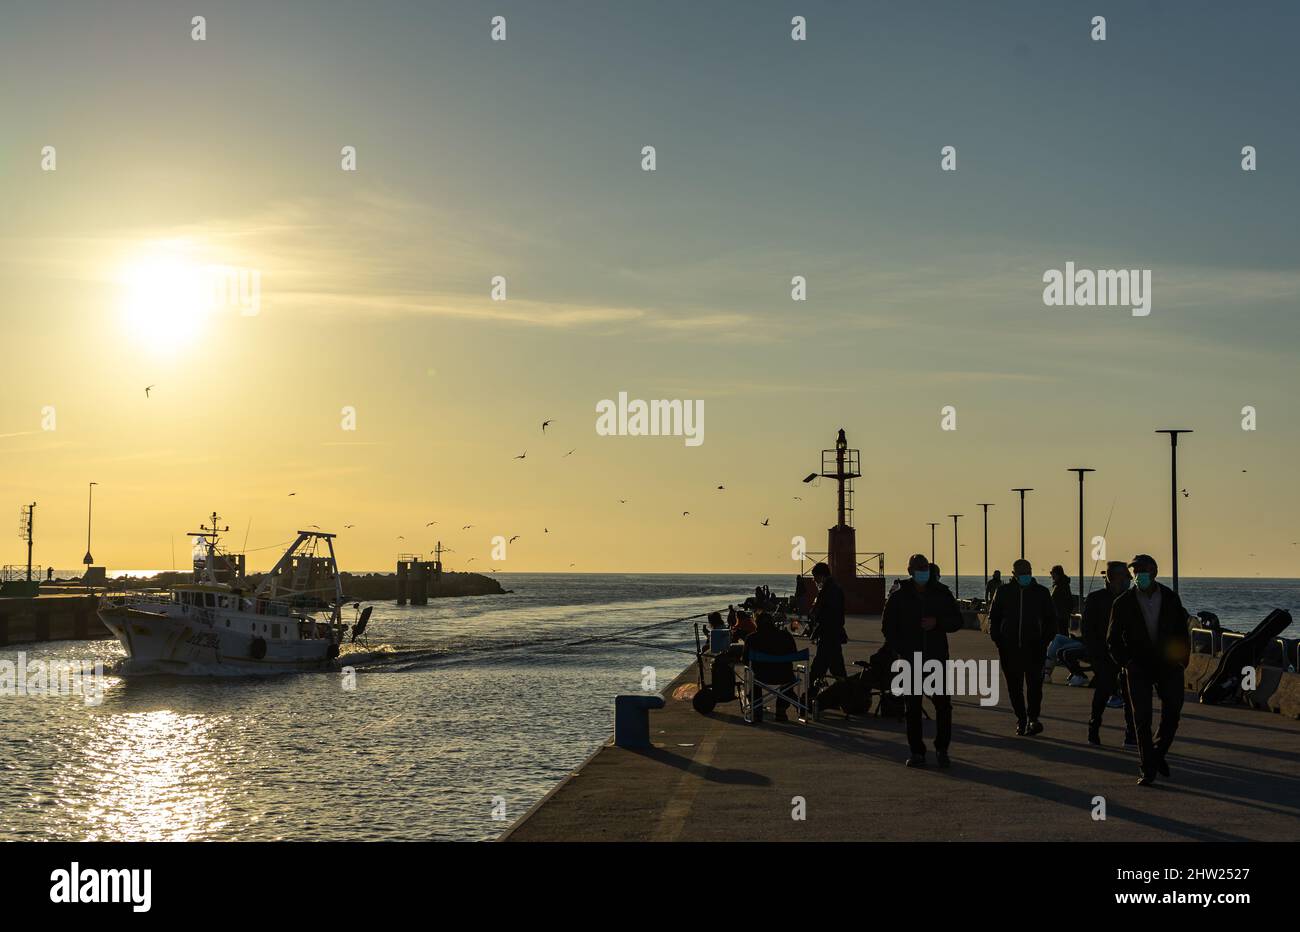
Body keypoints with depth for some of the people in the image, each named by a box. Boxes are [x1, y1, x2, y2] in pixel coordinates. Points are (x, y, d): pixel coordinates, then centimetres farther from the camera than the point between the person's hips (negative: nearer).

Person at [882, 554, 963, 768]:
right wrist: (902, 650, -2)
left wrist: (938, 623, -10)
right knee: (912, 707, 2)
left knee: (943, 704, -4)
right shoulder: (899, 597, 4)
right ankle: (917, 752, 10)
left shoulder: (942, 593, 6)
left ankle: (942, 749, 9)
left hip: (938, 658, 0)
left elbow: (957, 620, 9)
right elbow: (888, 627, 9)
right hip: (910, 660, 0)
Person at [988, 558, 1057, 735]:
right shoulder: (1004, 591, 5)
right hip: (1009, 647, 1)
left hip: (1034, 647, -1)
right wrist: (998, 641, 1)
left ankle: (1032, 718, -3)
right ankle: (1021, 719, 15)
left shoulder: (1041, 592, 4)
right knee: (1014, 686, 5)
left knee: (1035, 684, -9)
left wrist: (1045, 641, -1)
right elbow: (994, 617, 12)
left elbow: (1051, 619, 10)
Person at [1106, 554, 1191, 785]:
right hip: (1139, 668, -2)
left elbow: (1182, 631, 12)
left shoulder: (1171, 598, 3)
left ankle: (1158, 753, 24)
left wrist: (1182, 659, 2)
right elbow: (1112, 640, 3)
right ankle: (1148, 769, 2)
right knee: (1142, 719, -5)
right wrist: (1126, 662, -8)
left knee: (1172, 714, -1)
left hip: (1168, 665, 2)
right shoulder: (1123, 603, -3)